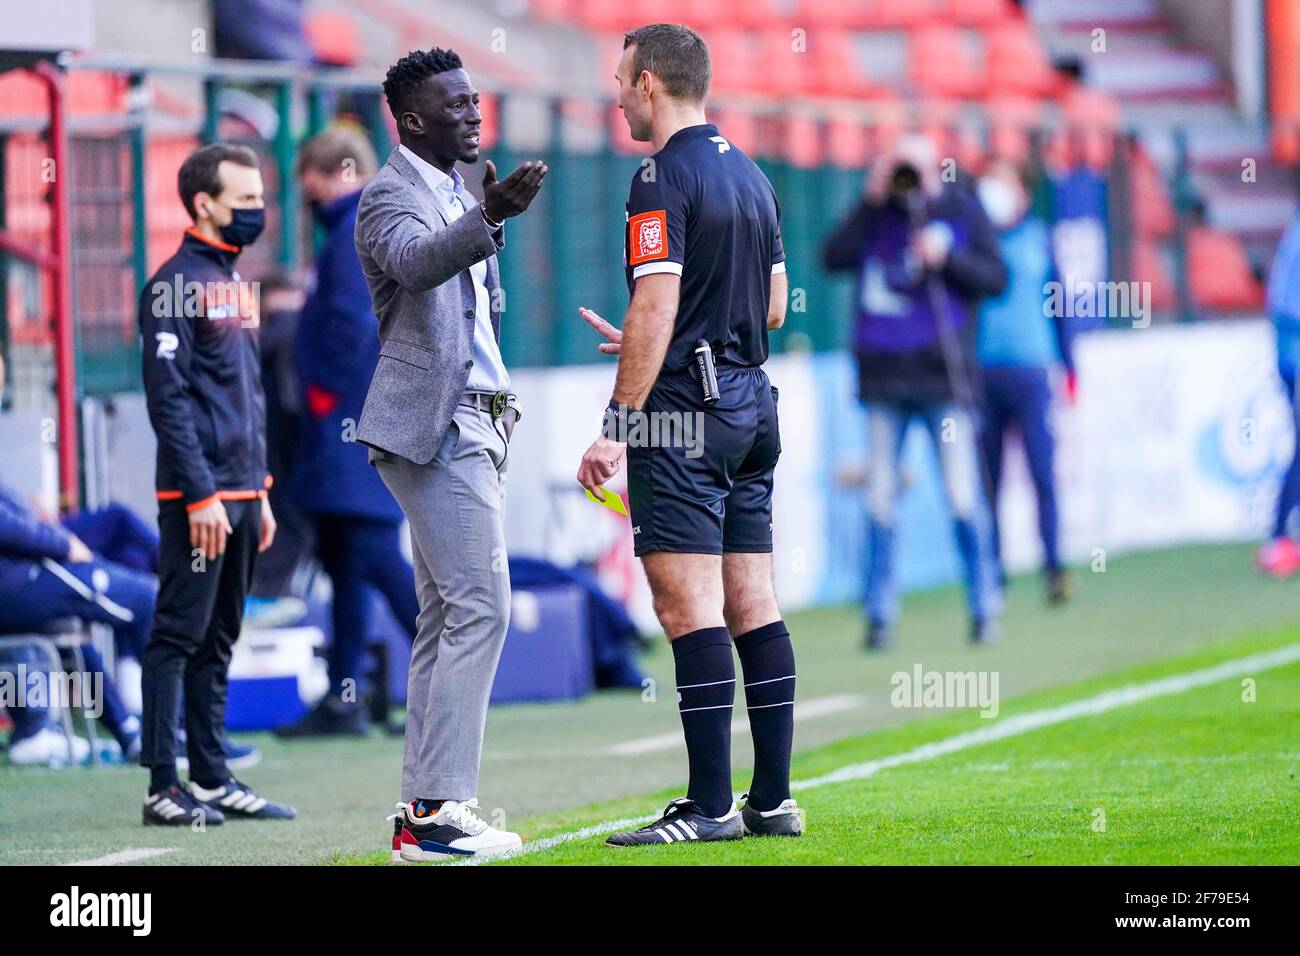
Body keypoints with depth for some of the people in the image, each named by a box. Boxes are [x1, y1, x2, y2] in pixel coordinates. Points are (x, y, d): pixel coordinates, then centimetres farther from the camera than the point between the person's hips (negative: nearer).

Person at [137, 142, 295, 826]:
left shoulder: (236, 283, 17)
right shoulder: (175, 285, -10)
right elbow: (167, 399, -16)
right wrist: (201, 495, -19)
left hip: (241, 494, 8)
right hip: (199, 496, -8)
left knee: (218, 642, 11)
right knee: (178, 636, -6)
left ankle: (212, 780, 16)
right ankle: (164, 788, -5)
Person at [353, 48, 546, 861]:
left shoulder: (456, 196, 18)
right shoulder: (392, 197, -11)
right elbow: (414, 261, -34)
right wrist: (489, 219, -49)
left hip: (469, 422, 10)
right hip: (434, 427, -10)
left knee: (447, 617, 9)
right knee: (480, 606, -16)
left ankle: (425, 809, 11)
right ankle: (438, 809, -18)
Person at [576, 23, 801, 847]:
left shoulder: (664, 178, -11)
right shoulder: (750, 175, 15)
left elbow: (656, 310, -19)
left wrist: (616, 428, -17)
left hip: (684, 410, -9)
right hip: (752, 404, 9)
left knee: (689, 604, -9)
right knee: (753, 603, 8)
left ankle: (710, 805, -11)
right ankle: (774, 800, 8)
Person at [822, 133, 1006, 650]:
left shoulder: (963, 210, 3)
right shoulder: (876, 213, 7)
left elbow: (996, 278, -2)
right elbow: (833, 258, -7)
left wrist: (946, 257, -16)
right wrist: (872, 202, -11)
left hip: (943, 374, -2)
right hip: (883, 375, 2)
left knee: (964, 498, -4)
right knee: (879, 501, 3)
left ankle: (984, 608, 5)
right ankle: (880, 613, 9)